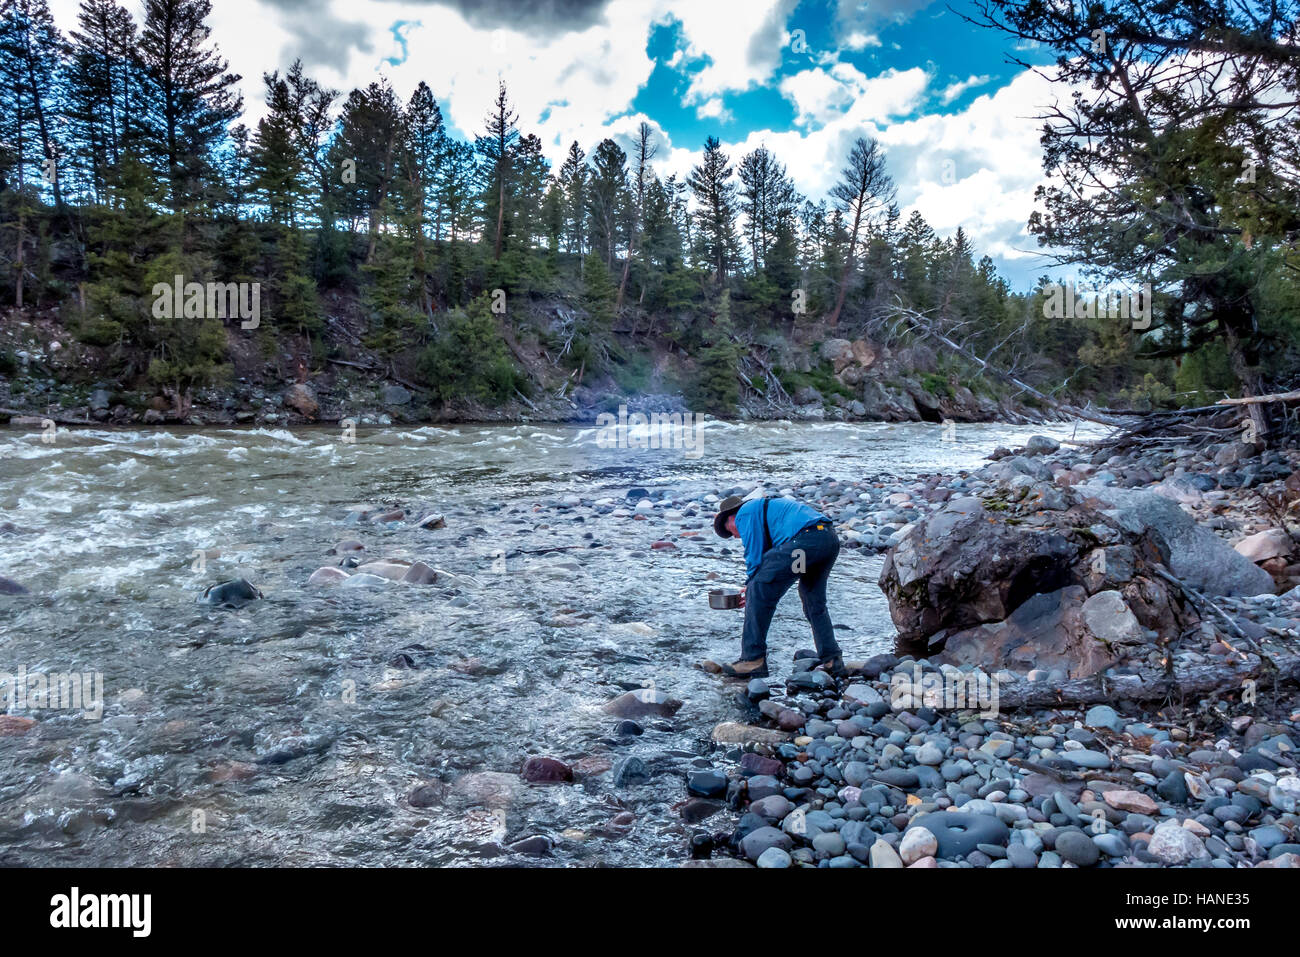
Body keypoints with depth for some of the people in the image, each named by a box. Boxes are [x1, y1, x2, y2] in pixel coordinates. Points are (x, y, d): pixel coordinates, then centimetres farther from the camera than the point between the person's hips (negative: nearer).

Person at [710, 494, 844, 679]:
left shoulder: (745, 513, 9)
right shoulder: (767, 506, 37)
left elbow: (754, 556, 2)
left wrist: (751, 588, 14)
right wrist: (753, 586, 30)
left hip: (803, 541, -10)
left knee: (758, 595, -2)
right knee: (815, 603, 26)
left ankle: (753, 660, -1)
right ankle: (832, 659, 26)